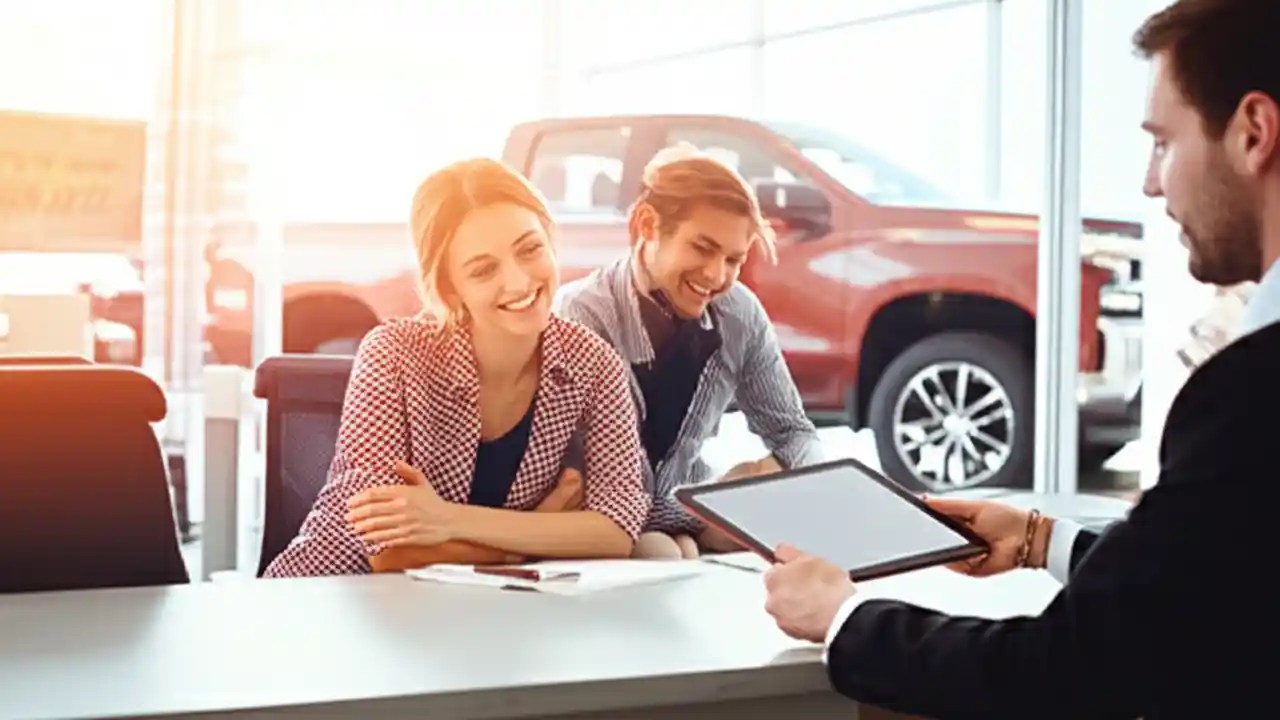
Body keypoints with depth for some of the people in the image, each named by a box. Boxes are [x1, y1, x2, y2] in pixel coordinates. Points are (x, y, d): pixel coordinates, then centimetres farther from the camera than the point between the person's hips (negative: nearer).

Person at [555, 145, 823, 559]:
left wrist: (777, 472, -20)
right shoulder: (583, 317, -22)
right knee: (661, 556, -35)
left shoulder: (741, 315, -6)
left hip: (684, 512, 6)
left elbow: (794, 432, 3)